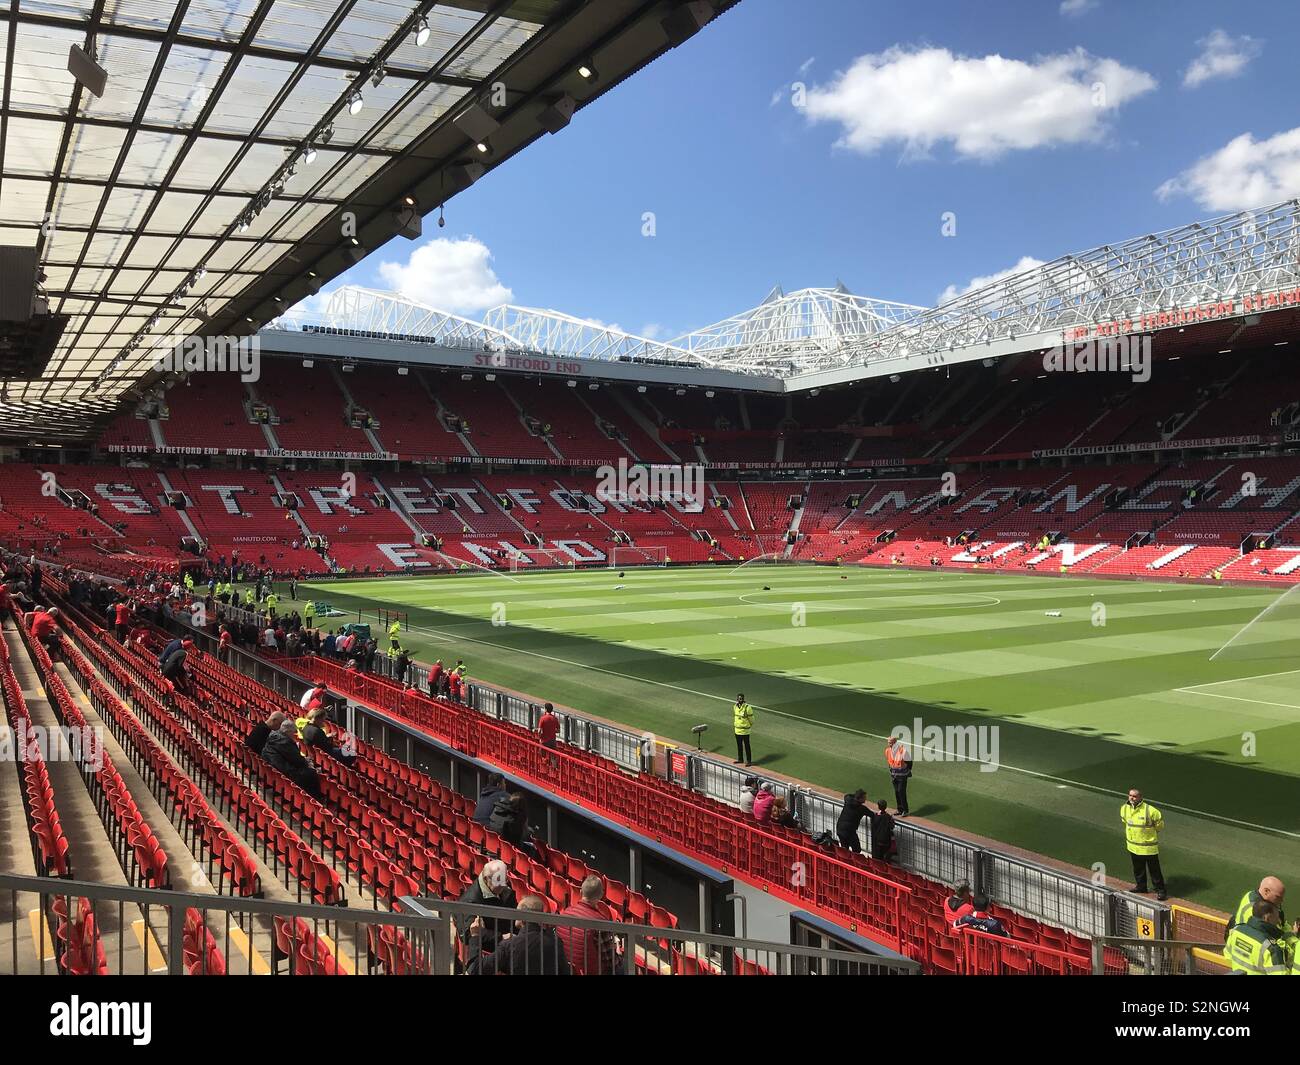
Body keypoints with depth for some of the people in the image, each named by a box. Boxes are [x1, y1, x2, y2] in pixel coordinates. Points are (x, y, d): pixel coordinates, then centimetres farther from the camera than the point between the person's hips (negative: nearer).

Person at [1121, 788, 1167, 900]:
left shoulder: (1150, 810, -22)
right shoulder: (1124, 809, -5)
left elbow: (1159, 824, -6)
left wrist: (1149, 832, 5)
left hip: (1149, 847, -5)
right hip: (1133, 846, 5)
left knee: (1154, 870, 3)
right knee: (1138, 869, 20)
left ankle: (1160, 890, 15)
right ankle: (1140, 887, 36)